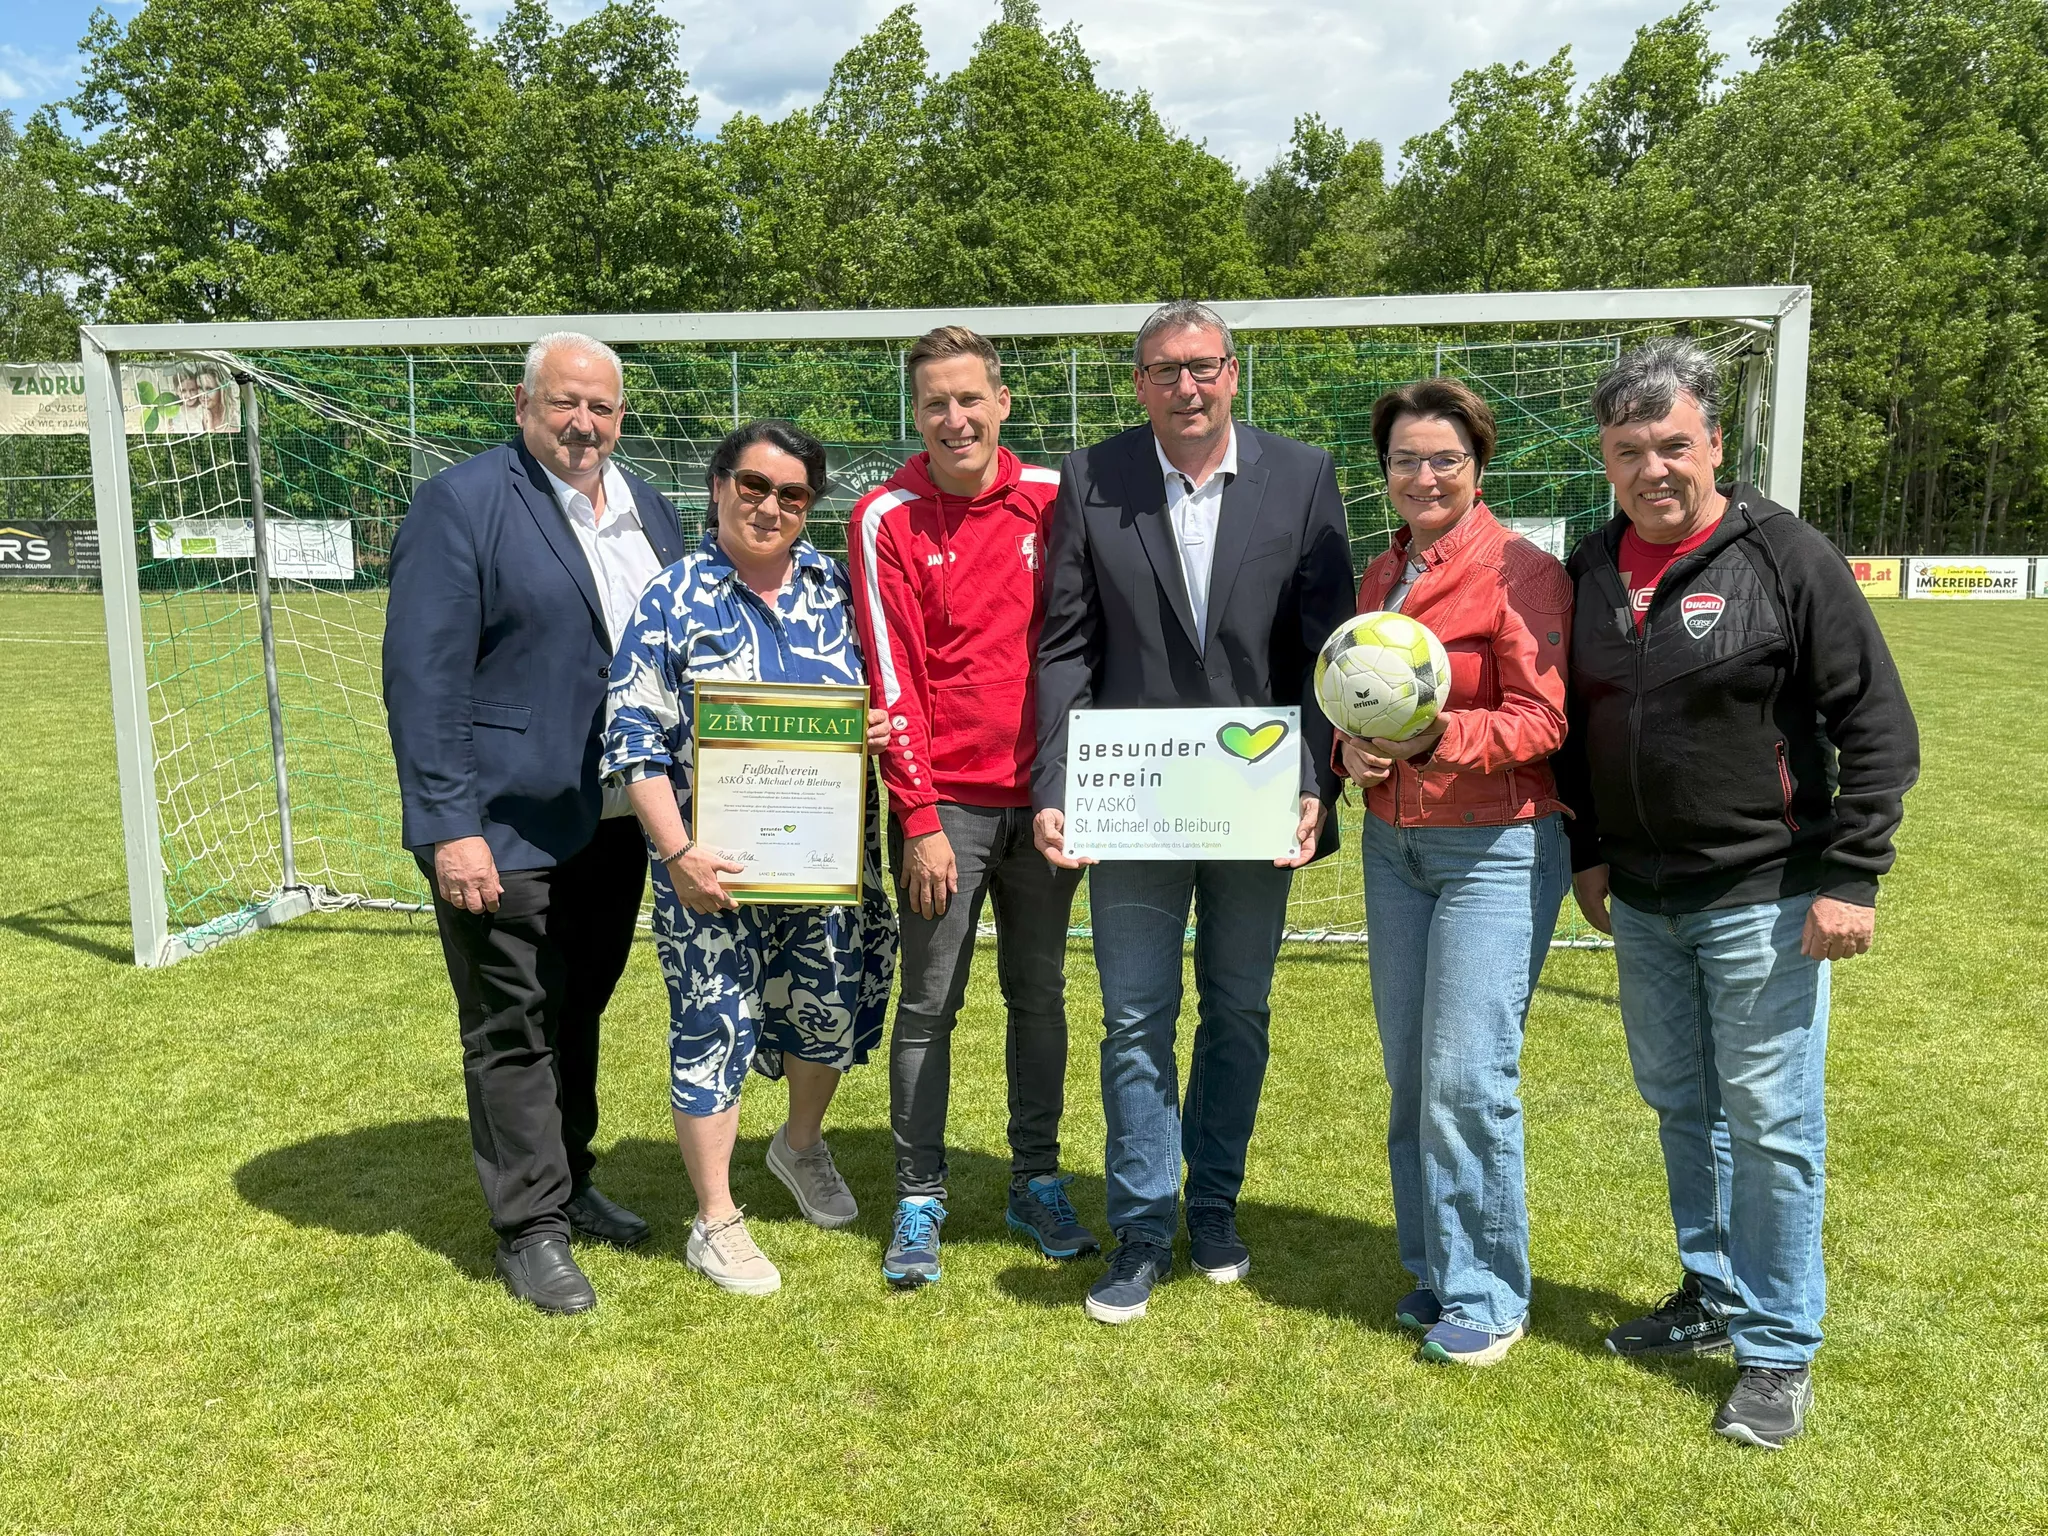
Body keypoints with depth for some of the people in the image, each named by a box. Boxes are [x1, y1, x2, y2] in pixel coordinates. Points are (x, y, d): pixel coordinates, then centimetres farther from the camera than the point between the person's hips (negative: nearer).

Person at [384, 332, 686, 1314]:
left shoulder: (647, 510, 10)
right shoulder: (459, 505, -10)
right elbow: (421, 676, -15)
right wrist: (449, 828, -19)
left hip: (615, 822, 7)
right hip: (508, 831, -6)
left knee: (578, 1014, 19)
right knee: (514, 1033, 5)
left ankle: (568, 1184, 36)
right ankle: (530, 1231, 18)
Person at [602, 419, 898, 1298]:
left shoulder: (839, 590, 6)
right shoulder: (672, 601, -6)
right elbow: (633, 738, -8)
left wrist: (886, 724, -10)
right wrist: (678, 852, -17)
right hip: (714, 862, -4)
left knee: (833, 1003, 15)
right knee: (713, 1025, 4)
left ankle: (802, 1143, 45)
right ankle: (715, 1221, 20)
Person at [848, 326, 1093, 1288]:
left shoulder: (1052, 497, 3)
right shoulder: (887, 519, -5)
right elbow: (892, 677, -8)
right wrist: (918, 818, -11)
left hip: (1043, 791, 3)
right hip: (944, 801, -3)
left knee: (1040, 993, 12)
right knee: (928, 1005, 4)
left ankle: (1037, 1184, 26)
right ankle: (918, 1203, 16)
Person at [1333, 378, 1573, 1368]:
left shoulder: (1522, 572, -9)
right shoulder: (1377, 579, 12)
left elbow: (1543, 717, -14)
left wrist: (1441, 738, -28)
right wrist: (1352, 747, -3)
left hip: (1496, 847, -6)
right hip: (1393, 844, 7)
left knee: (1467, 1078, -6)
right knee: (1408, 1075, 10)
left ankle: (1487, 1297, 11)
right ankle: (1432, 1274, 26)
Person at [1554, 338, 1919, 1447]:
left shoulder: (1785, 557, -11)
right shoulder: (1591, 569, 5)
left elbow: (1878, 726, -10)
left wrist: (1850, 876, -14)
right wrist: (1587, 851, 13)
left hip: (1761, 897, -5)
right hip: (1640, 900, 6)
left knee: (1770, 1124, 2)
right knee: (1681, 1106, 17)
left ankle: (1778, 1352, 16)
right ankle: (1714, 1292, 35)